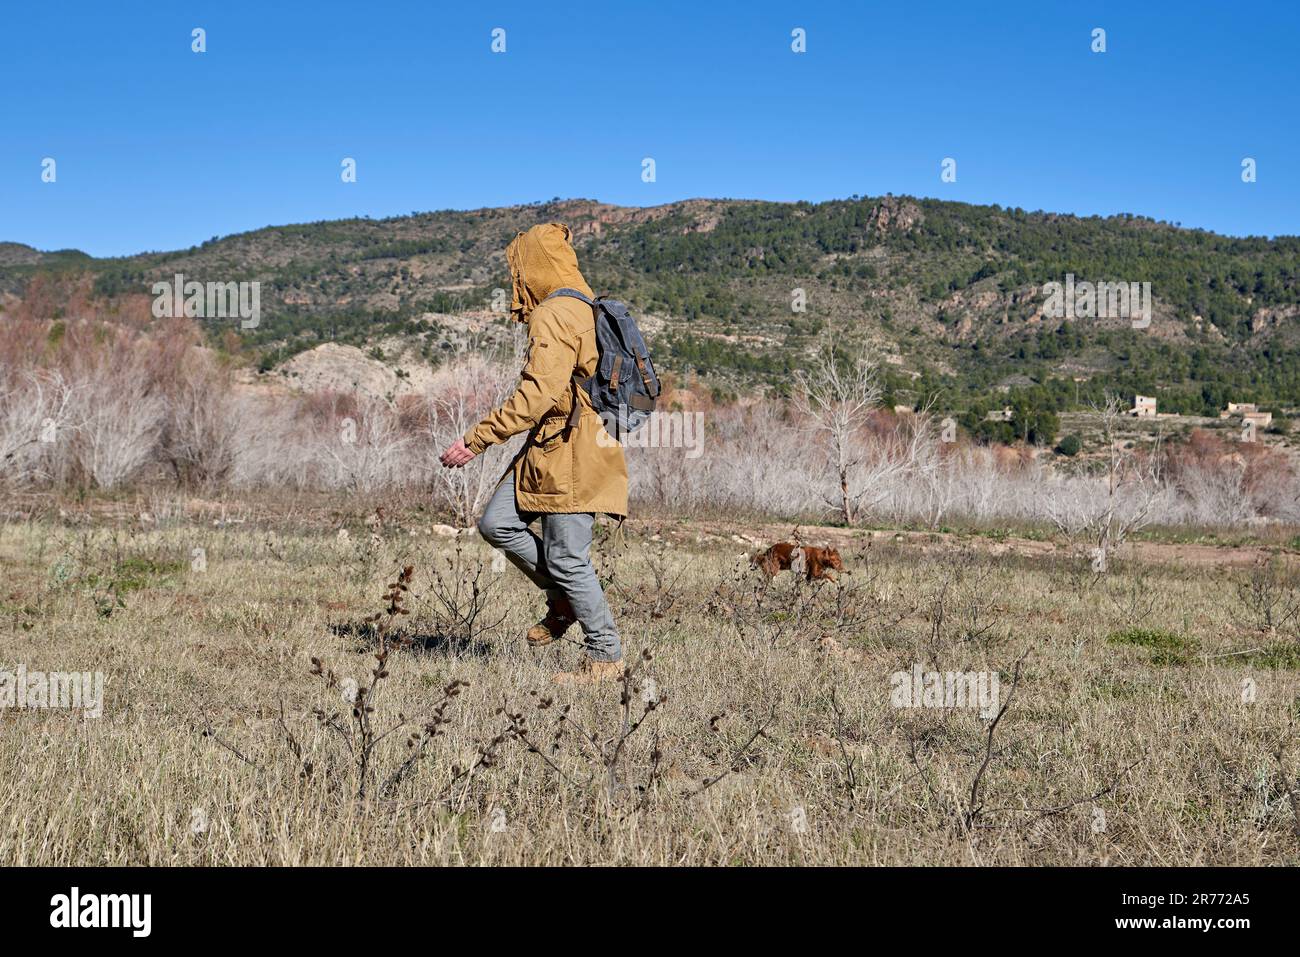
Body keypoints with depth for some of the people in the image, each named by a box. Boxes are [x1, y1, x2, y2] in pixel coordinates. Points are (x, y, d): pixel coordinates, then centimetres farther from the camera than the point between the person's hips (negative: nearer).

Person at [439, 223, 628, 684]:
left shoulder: (555, 316, -17)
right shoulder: (582, 308, 14)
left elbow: (539, 394, -26)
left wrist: (476, 439, -24)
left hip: (569, 454, -10)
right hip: (546, 450, 10)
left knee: (566, 557, -3)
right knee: (497, 524, 8)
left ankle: (605, 656, 8)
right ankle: (564, 600, 19)